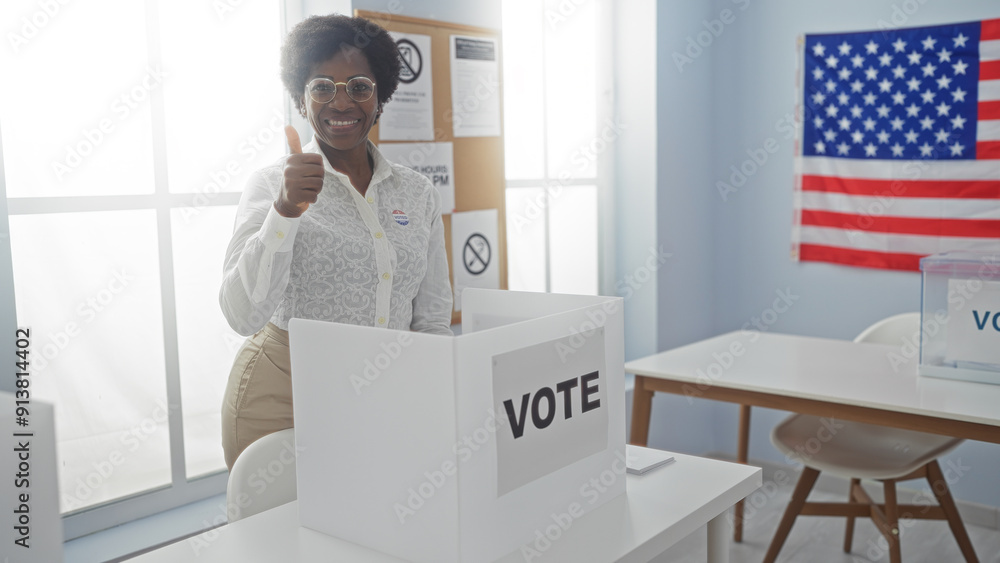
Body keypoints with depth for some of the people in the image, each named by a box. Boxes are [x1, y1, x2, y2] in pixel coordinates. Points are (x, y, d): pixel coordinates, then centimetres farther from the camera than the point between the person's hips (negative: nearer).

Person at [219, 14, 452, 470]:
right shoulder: (271, 186, -4)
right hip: (283, 398, -3)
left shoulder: (418, 194, 6)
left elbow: (432, 321, 10)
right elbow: (243, 316, -17)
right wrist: (285, 210, -26)